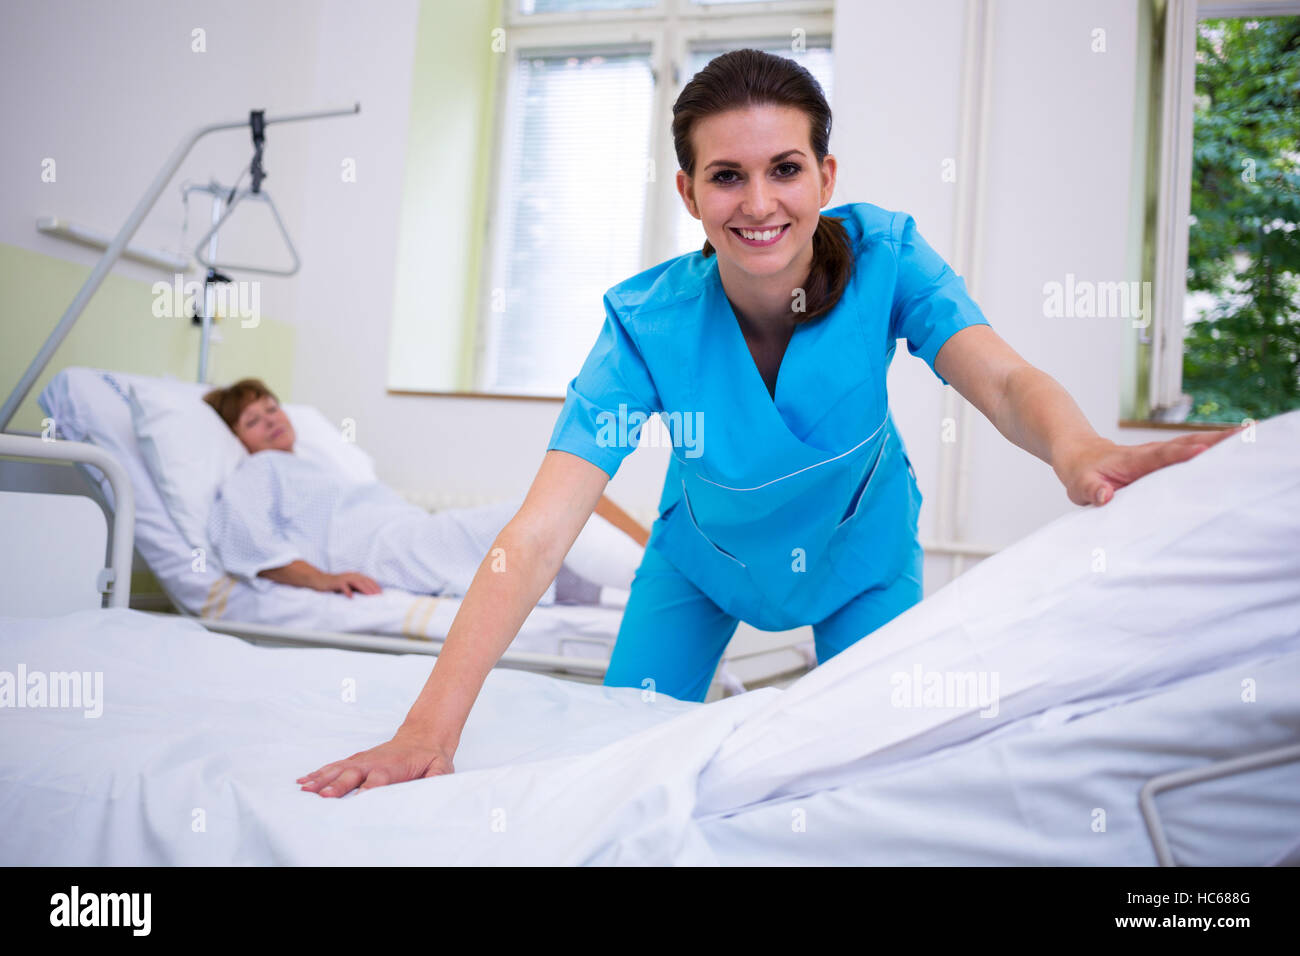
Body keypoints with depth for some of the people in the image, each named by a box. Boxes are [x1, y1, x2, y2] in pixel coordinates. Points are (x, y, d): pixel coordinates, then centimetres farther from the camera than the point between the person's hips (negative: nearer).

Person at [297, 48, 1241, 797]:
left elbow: (1002, 380, -41)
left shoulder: (884, 256, -28)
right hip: (704, 558, 0)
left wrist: (1077, 448, -67)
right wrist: (428, 730, -50)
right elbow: (536, 537, -39)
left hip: (862, 553, 0)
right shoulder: (647, 321, -32)